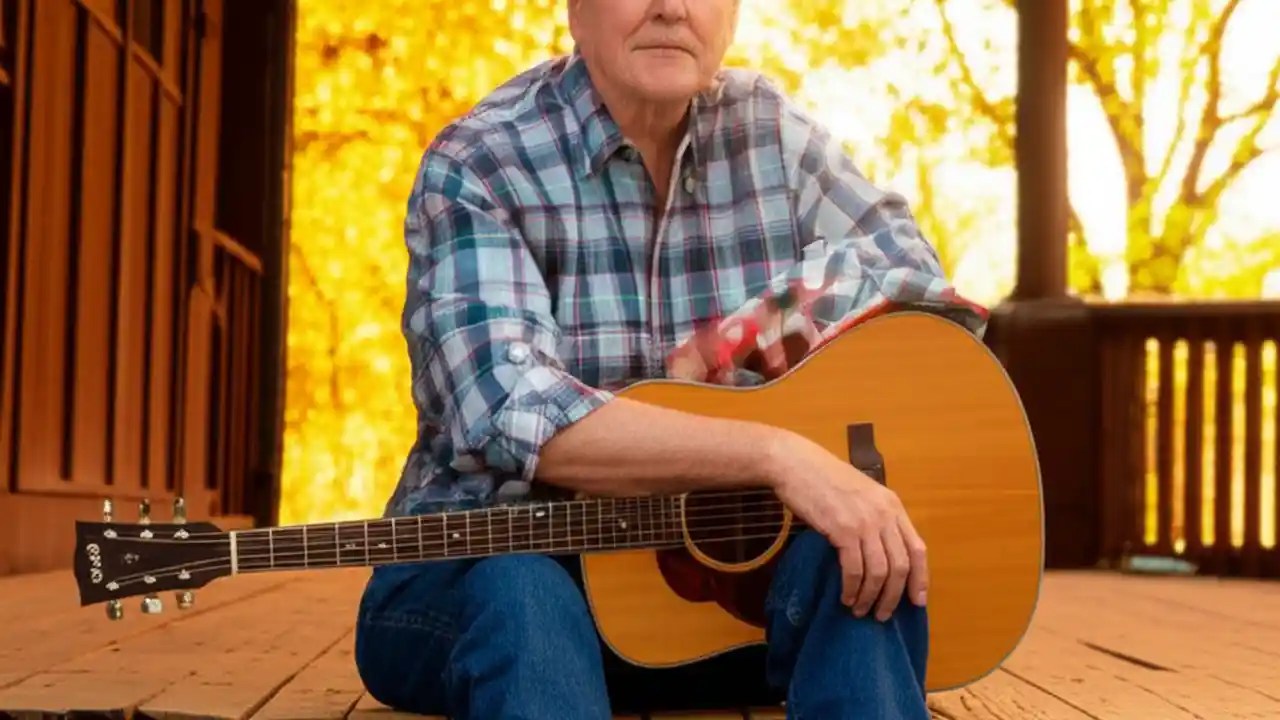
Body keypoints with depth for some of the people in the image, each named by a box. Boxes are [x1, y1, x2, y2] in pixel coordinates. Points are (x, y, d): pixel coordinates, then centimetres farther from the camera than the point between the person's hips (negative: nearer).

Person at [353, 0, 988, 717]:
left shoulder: (769, 130, 4)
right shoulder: (478, 165, -12)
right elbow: (510, 417, -27)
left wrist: (749, 329, -15)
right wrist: (778, 454, -35)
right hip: (489, 565, -3)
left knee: (856, 557, -27)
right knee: (520, 589, -38)